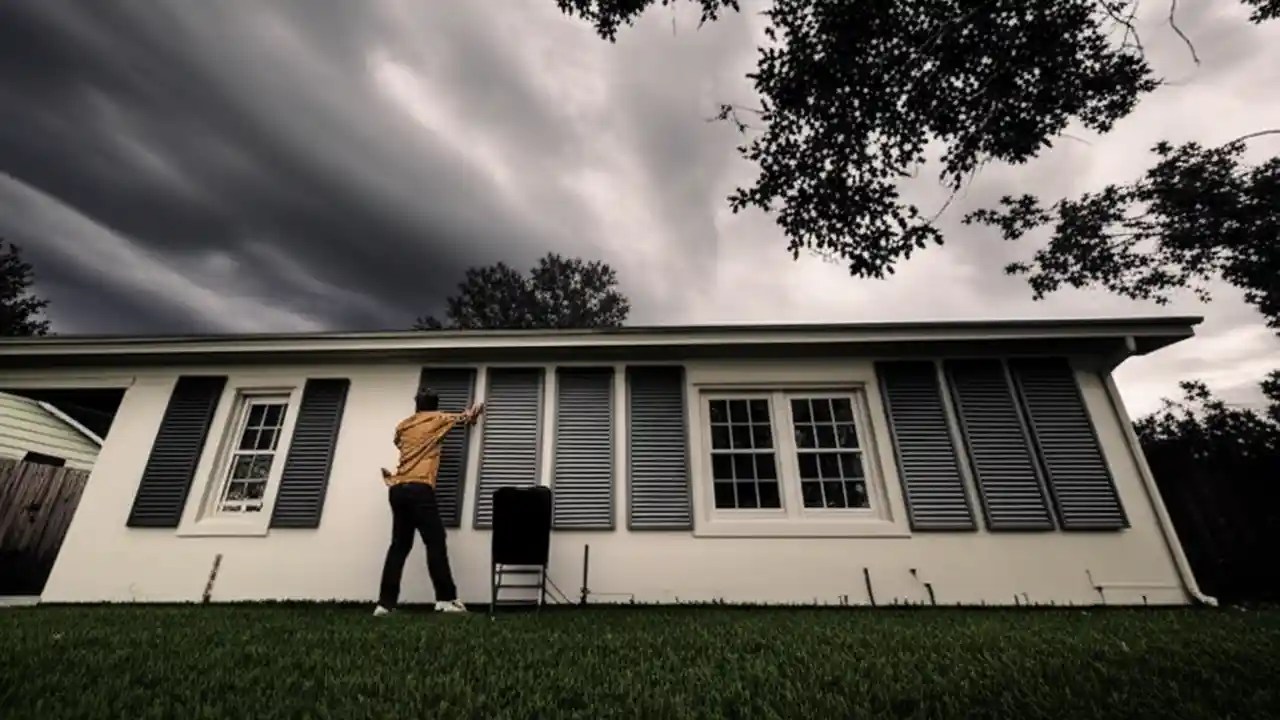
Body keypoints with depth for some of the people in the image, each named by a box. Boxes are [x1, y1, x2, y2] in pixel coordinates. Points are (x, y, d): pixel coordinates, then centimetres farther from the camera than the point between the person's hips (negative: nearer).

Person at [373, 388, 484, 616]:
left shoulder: (403, 425, 21)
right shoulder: (438, 419, 8)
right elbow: (465, 417, 24)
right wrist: (475, 410, 45)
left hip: (397, 489, 6)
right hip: (419, 488, -6)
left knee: (399, 546, 9)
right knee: (436, 543, -7)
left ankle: (385, 602, 7)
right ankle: (446, 599, -10)